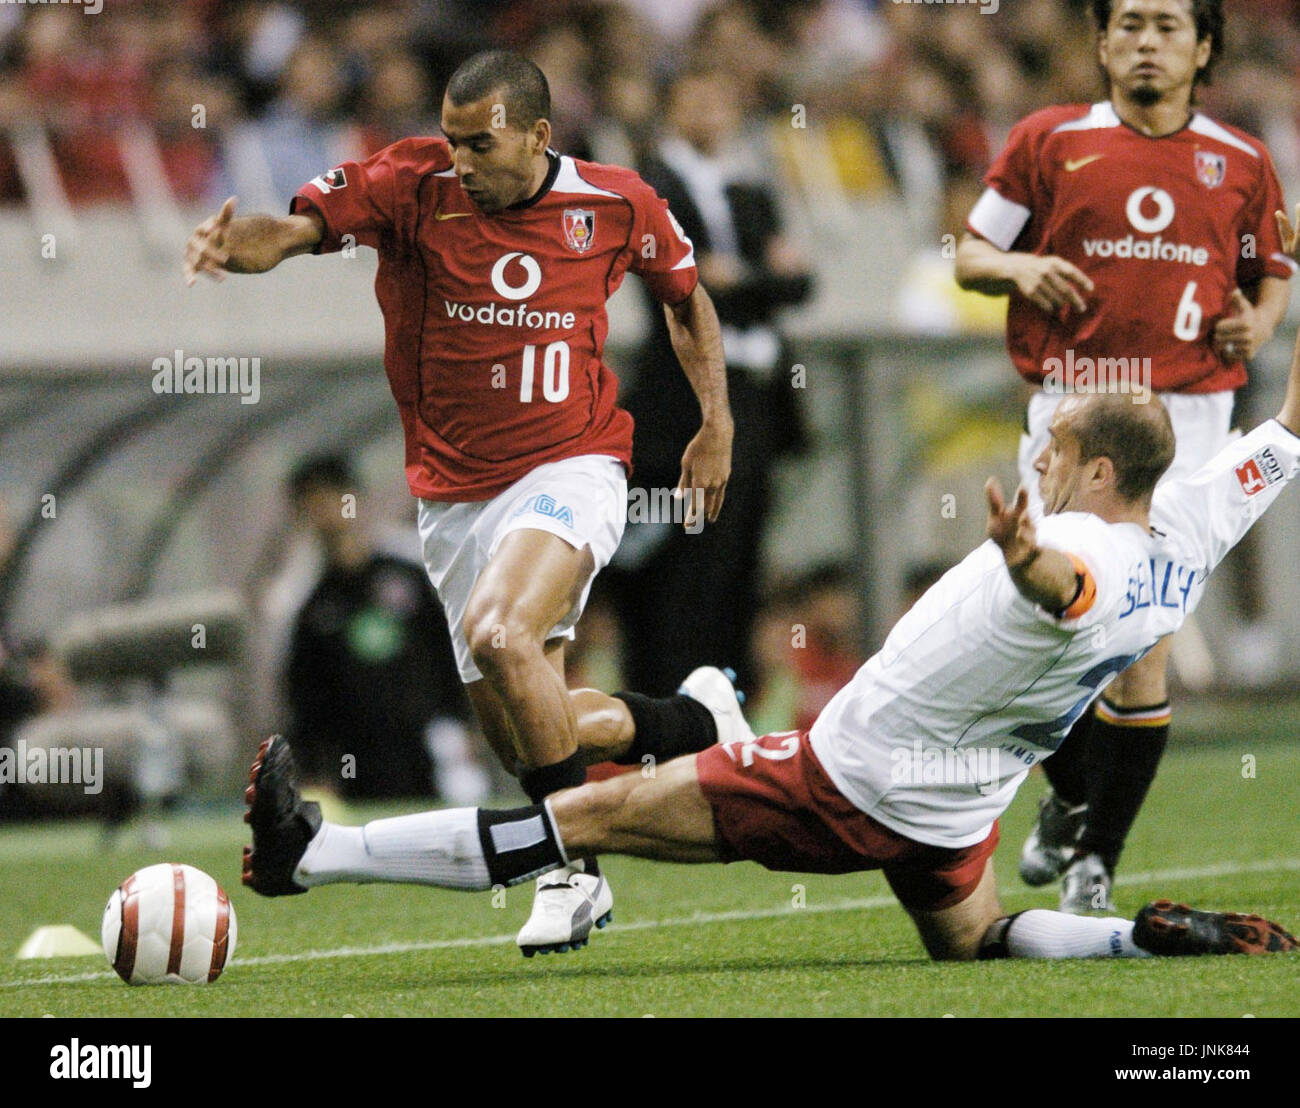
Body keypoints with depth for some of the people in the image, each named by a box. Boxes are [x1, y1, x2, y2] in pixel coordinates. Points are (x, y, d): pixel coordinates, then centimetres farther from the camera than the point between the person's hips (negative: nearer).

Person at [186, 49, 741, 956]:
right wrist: (236, 242, -40)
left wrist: (717, 424, 8)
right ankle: (690, 723, 37)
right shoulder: (415, 186, -8)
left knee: (499, 634, -32)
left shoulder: (617, 205, -5)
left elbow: (686, 295, 14)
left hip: (570, 466, -4)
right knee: (519, 735, 7)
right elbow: (294, 229, -17)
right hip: (456, 494, 4)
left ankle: (577, 869, -20)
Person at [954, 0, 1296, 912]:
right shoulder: (1048, 142, 6)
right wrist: (1018, 267, -10)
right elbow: (969, 254, 12)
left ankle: (1096, 855, 3)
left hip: (1187, 417, 0)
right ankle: (1070, 800, 29)